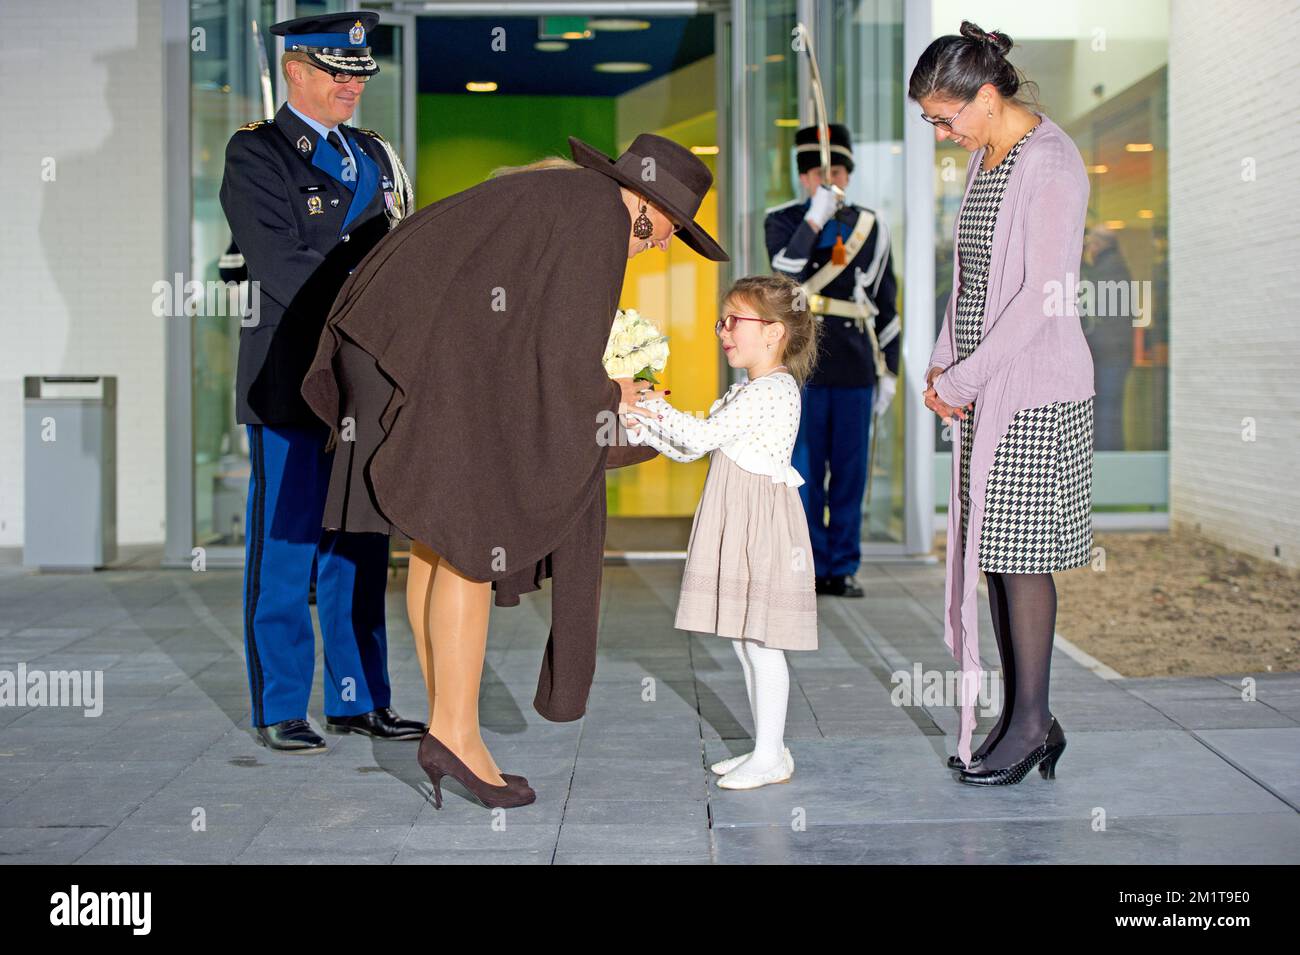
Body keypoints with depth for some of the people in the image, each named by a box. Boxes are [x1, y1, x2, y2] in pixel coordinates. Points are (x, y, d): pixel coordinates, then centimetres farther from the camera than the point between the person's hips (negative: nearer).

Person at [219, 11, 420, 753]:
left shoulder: (375, 155, 18)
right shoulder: (256, 153, -2)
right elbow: (283, 269, -12)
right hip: (293, 382, -6)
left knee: (362, 550, 9)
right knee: (284, 550, 0)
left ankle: (360, 700, 18)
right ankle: (280, 710, 10)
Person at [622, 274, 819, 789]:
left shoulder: (773, 389, -14)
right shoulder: (746, 390, 18)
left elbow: (702, 436, -17)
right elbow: (691, 447, 17)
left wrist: (655, 409, -7)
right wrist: (642, 428, 6)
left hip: (762, 526, -10)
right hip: (738, 527, 10)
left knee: (760, 643, -5)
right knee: (744, 642, 13)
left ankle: (770, 756, 3)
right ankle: (766, 747, 22)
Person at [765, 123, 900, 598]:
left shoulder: (870, 227, 9)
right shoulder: (783, 220, 3)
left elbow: (886, 303, 12)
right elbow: (785, 273, -17)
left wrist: (889, 371, 9)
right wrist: (815, 219, -24)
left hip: (855, 367, 2)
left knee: (850, 471, 6)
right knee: (805, 471, 0)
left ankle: (844, 568, 14)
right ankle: (811, 567, 9)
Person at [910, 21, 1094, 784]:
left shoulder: (1051, 163, -13)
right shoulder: (986, 158, 14)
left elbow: (1041, 296, -18)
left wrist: (962, 380, -14)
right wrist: (944, 365, 7)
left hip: (1036, 392, -9)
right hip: (985, 389, 9)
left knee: (1020, 554, -5)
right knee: (989, 549, 9)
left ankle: (1031, 721, 6)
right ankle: (1024, 720, 17)